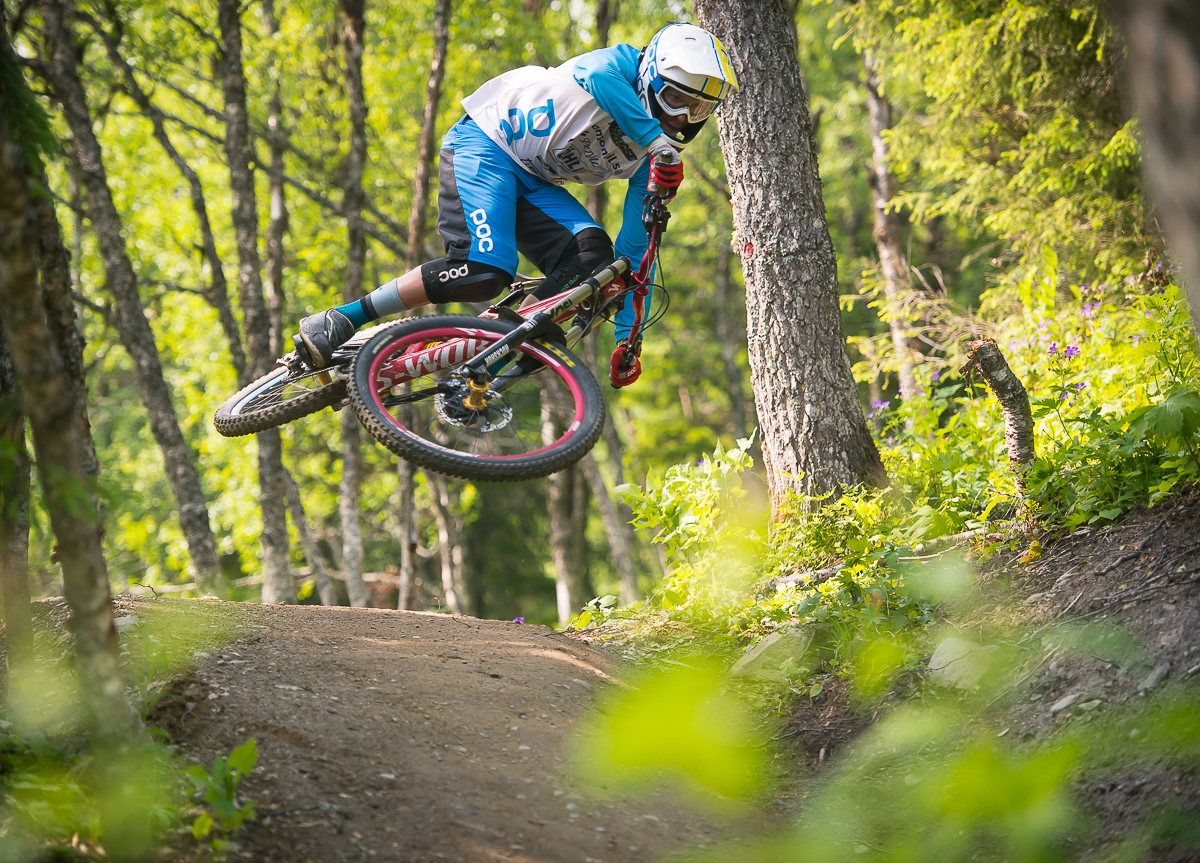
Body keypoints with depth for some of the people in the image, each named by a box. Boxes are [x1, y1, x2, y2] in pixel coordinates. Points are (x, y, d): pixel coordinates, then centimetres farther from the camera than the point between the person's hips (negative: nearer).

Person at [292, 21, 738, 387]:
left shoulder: (654, 164, 3)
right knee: (484, 270, -26)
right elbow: (592, 71, -39)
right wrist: (655, 139, -39)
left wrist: (629, 337, -3)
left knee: (591, 254, -20)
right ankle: (339, 322, -17)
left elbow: (635, 249, 5)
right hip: (483, 143, -7)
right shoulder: (625, 63, -13)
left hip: (534, 183, 7)